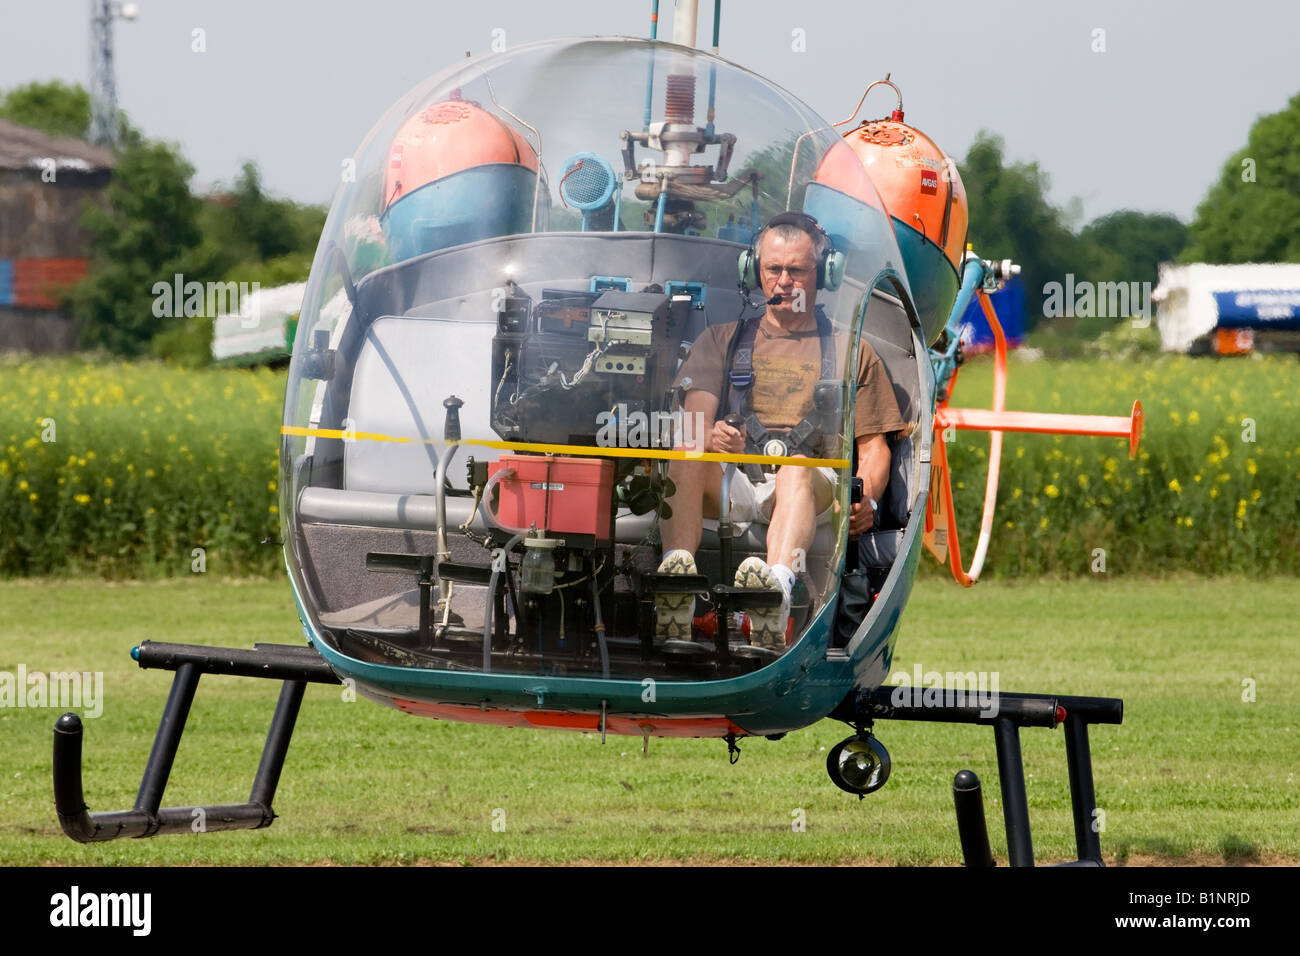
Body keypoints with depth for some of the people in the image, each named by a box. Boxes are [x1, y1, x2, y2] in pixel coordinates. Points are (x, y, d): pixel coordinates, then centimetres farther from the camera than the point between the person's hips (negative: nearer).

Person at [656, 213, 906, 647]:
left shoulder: (851, 351, 26)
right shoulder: (721, 339, 28)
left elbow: (873, 446, 18)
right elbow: (695, 419, 12)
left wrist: (865, 500, -6)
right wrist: (712, 437, -15)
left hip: (812, 485, -1)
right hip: (731, 485, 1)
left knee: (797, 465, -40)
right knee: (687, 456, -35)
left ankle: (777, 588, -69)